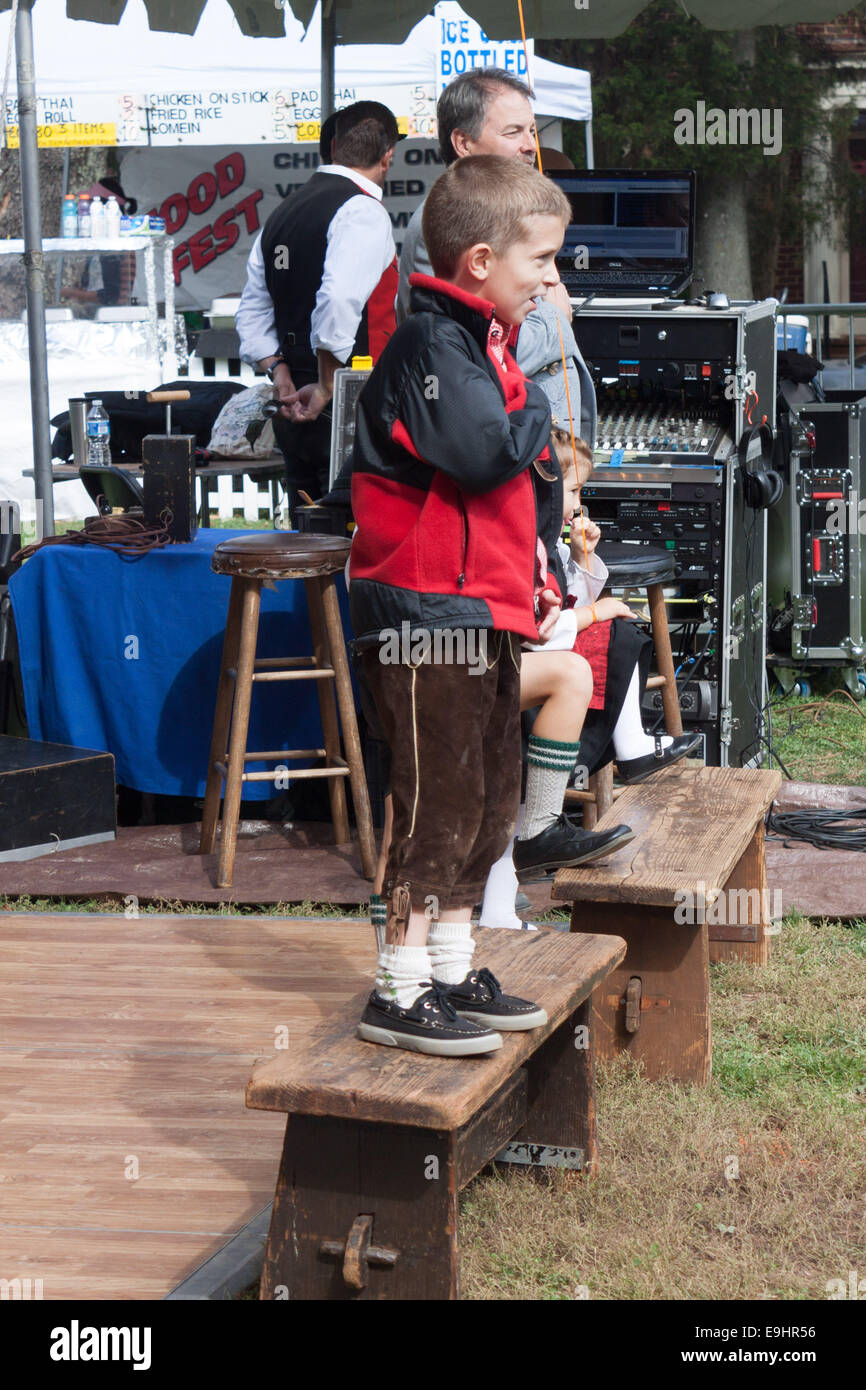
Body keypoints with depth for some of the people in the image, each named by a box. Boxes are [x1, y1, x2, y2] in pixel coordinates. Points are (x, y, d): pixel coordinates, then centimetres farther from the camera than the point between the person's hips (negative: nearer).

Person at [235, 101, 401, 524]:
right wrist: (327, 388, -16)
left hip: (295, 409, 8)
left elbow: (252, 312, 17)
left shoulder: (284, 211, 16)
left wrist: (280, 375, 9)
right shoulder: (363, 212, -11)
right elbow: (338, 302, -25)